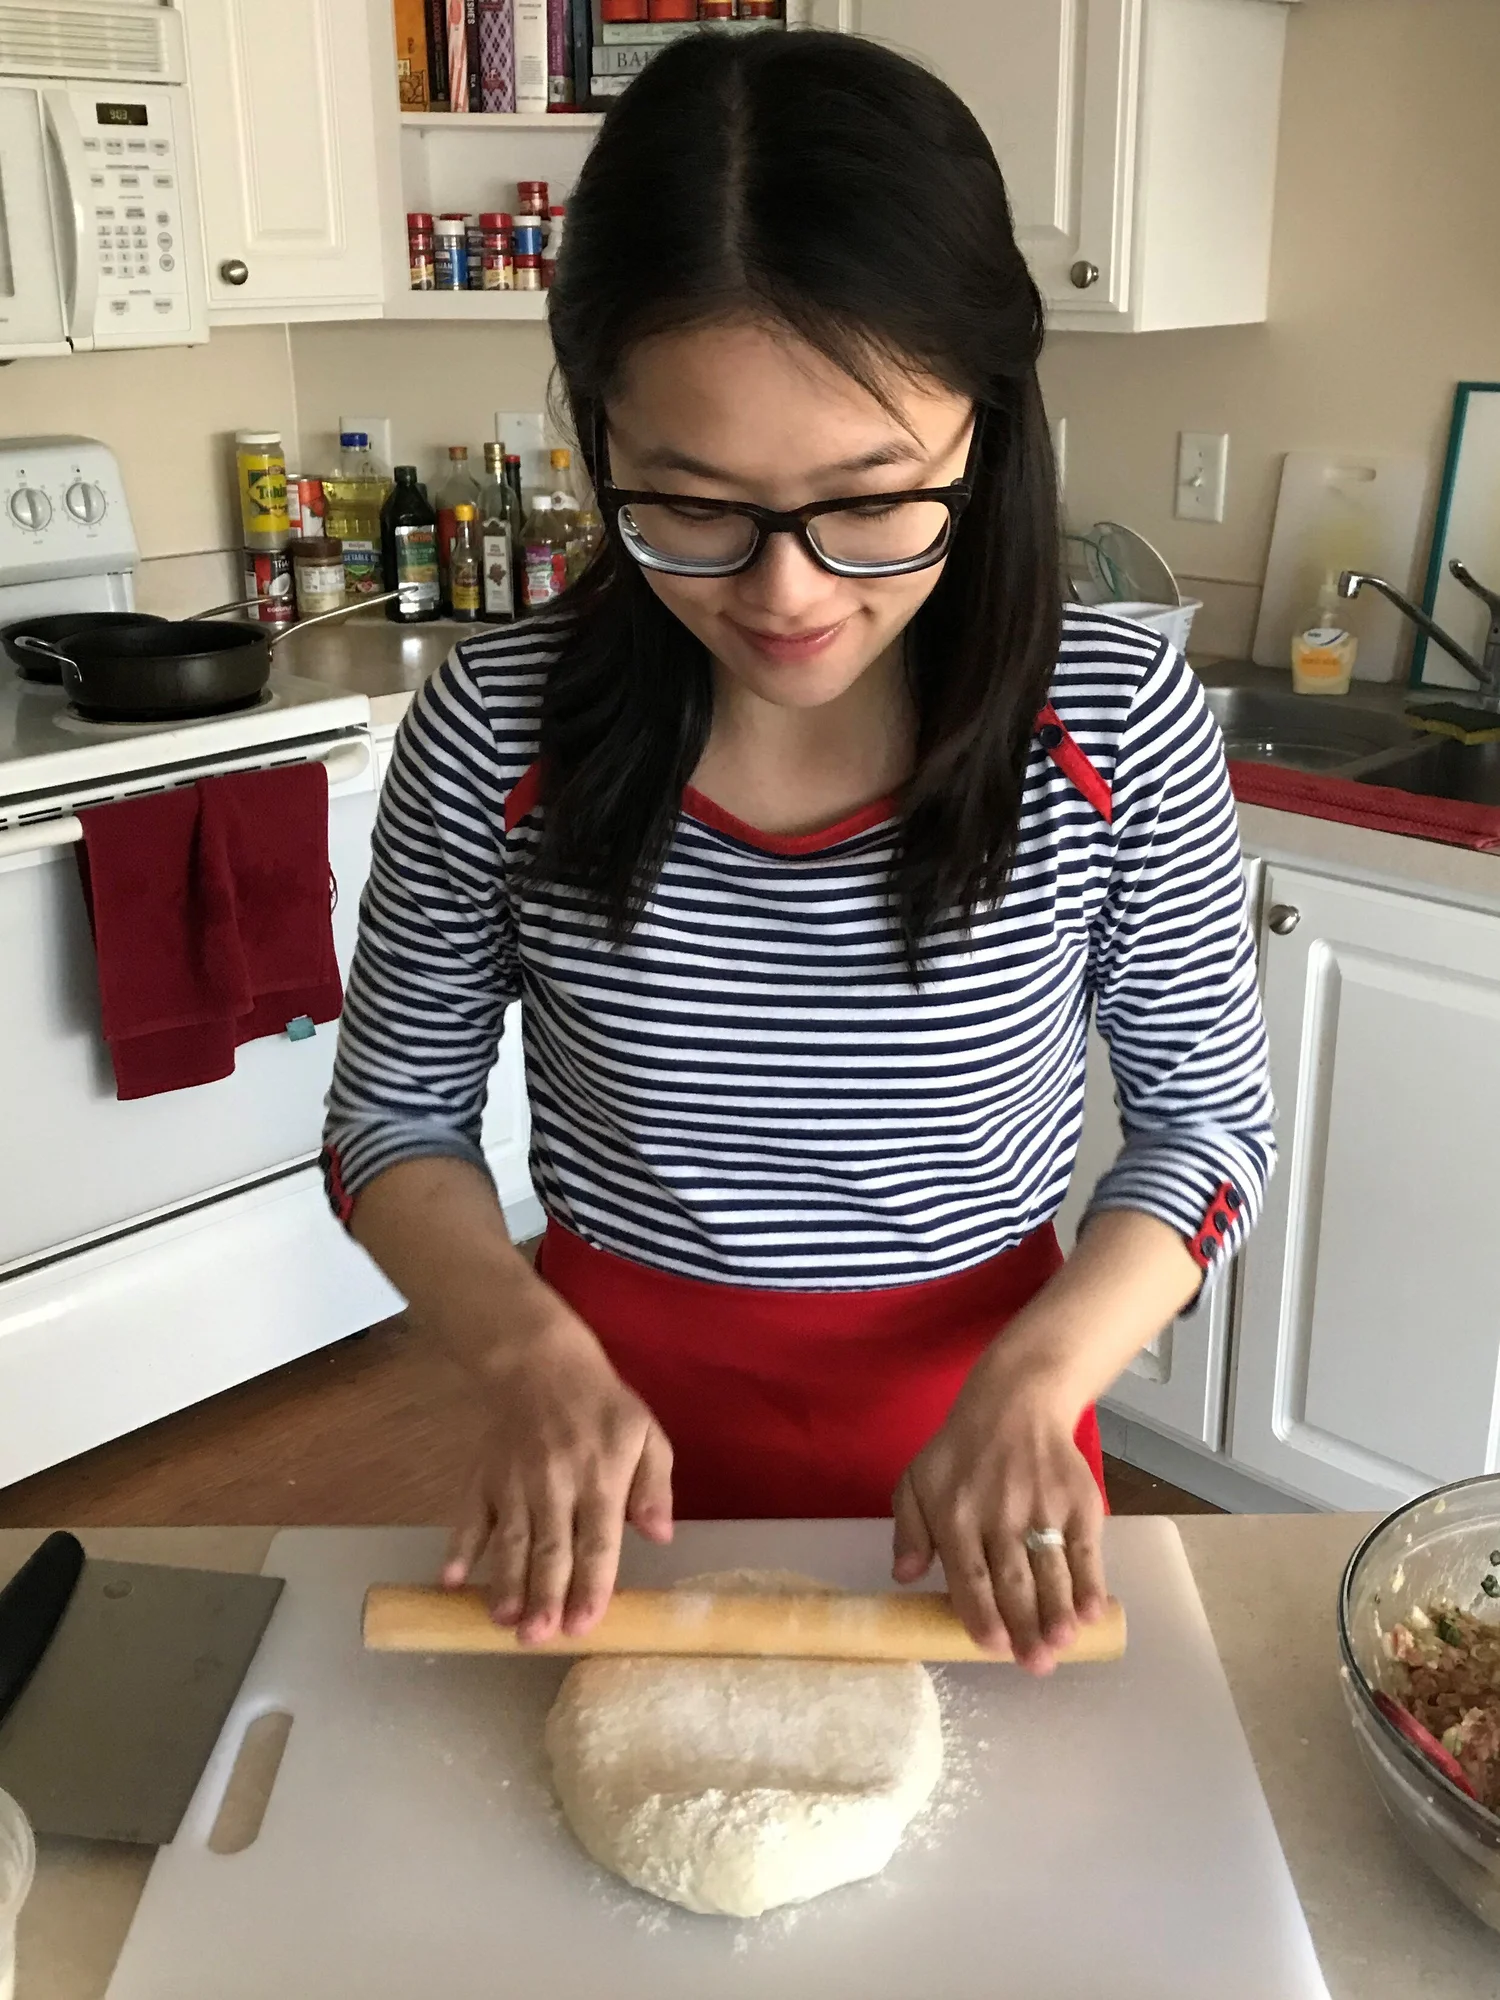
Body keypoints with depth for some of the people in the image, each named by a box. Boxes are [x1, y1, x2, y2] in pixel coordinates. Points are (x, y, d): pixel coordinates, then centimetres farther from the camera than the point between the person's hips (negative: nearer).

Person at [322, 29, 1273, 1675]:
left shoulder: (1117, 729, -18)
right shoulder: (497, 734, -17)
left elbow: (1207, 1117, -6)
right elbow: (396, 1116, -4)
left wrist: (1035, 1381, -21)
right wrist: (532, 1354, -21)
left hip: (971, 1416, 0)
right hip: (608, 1416, 1)